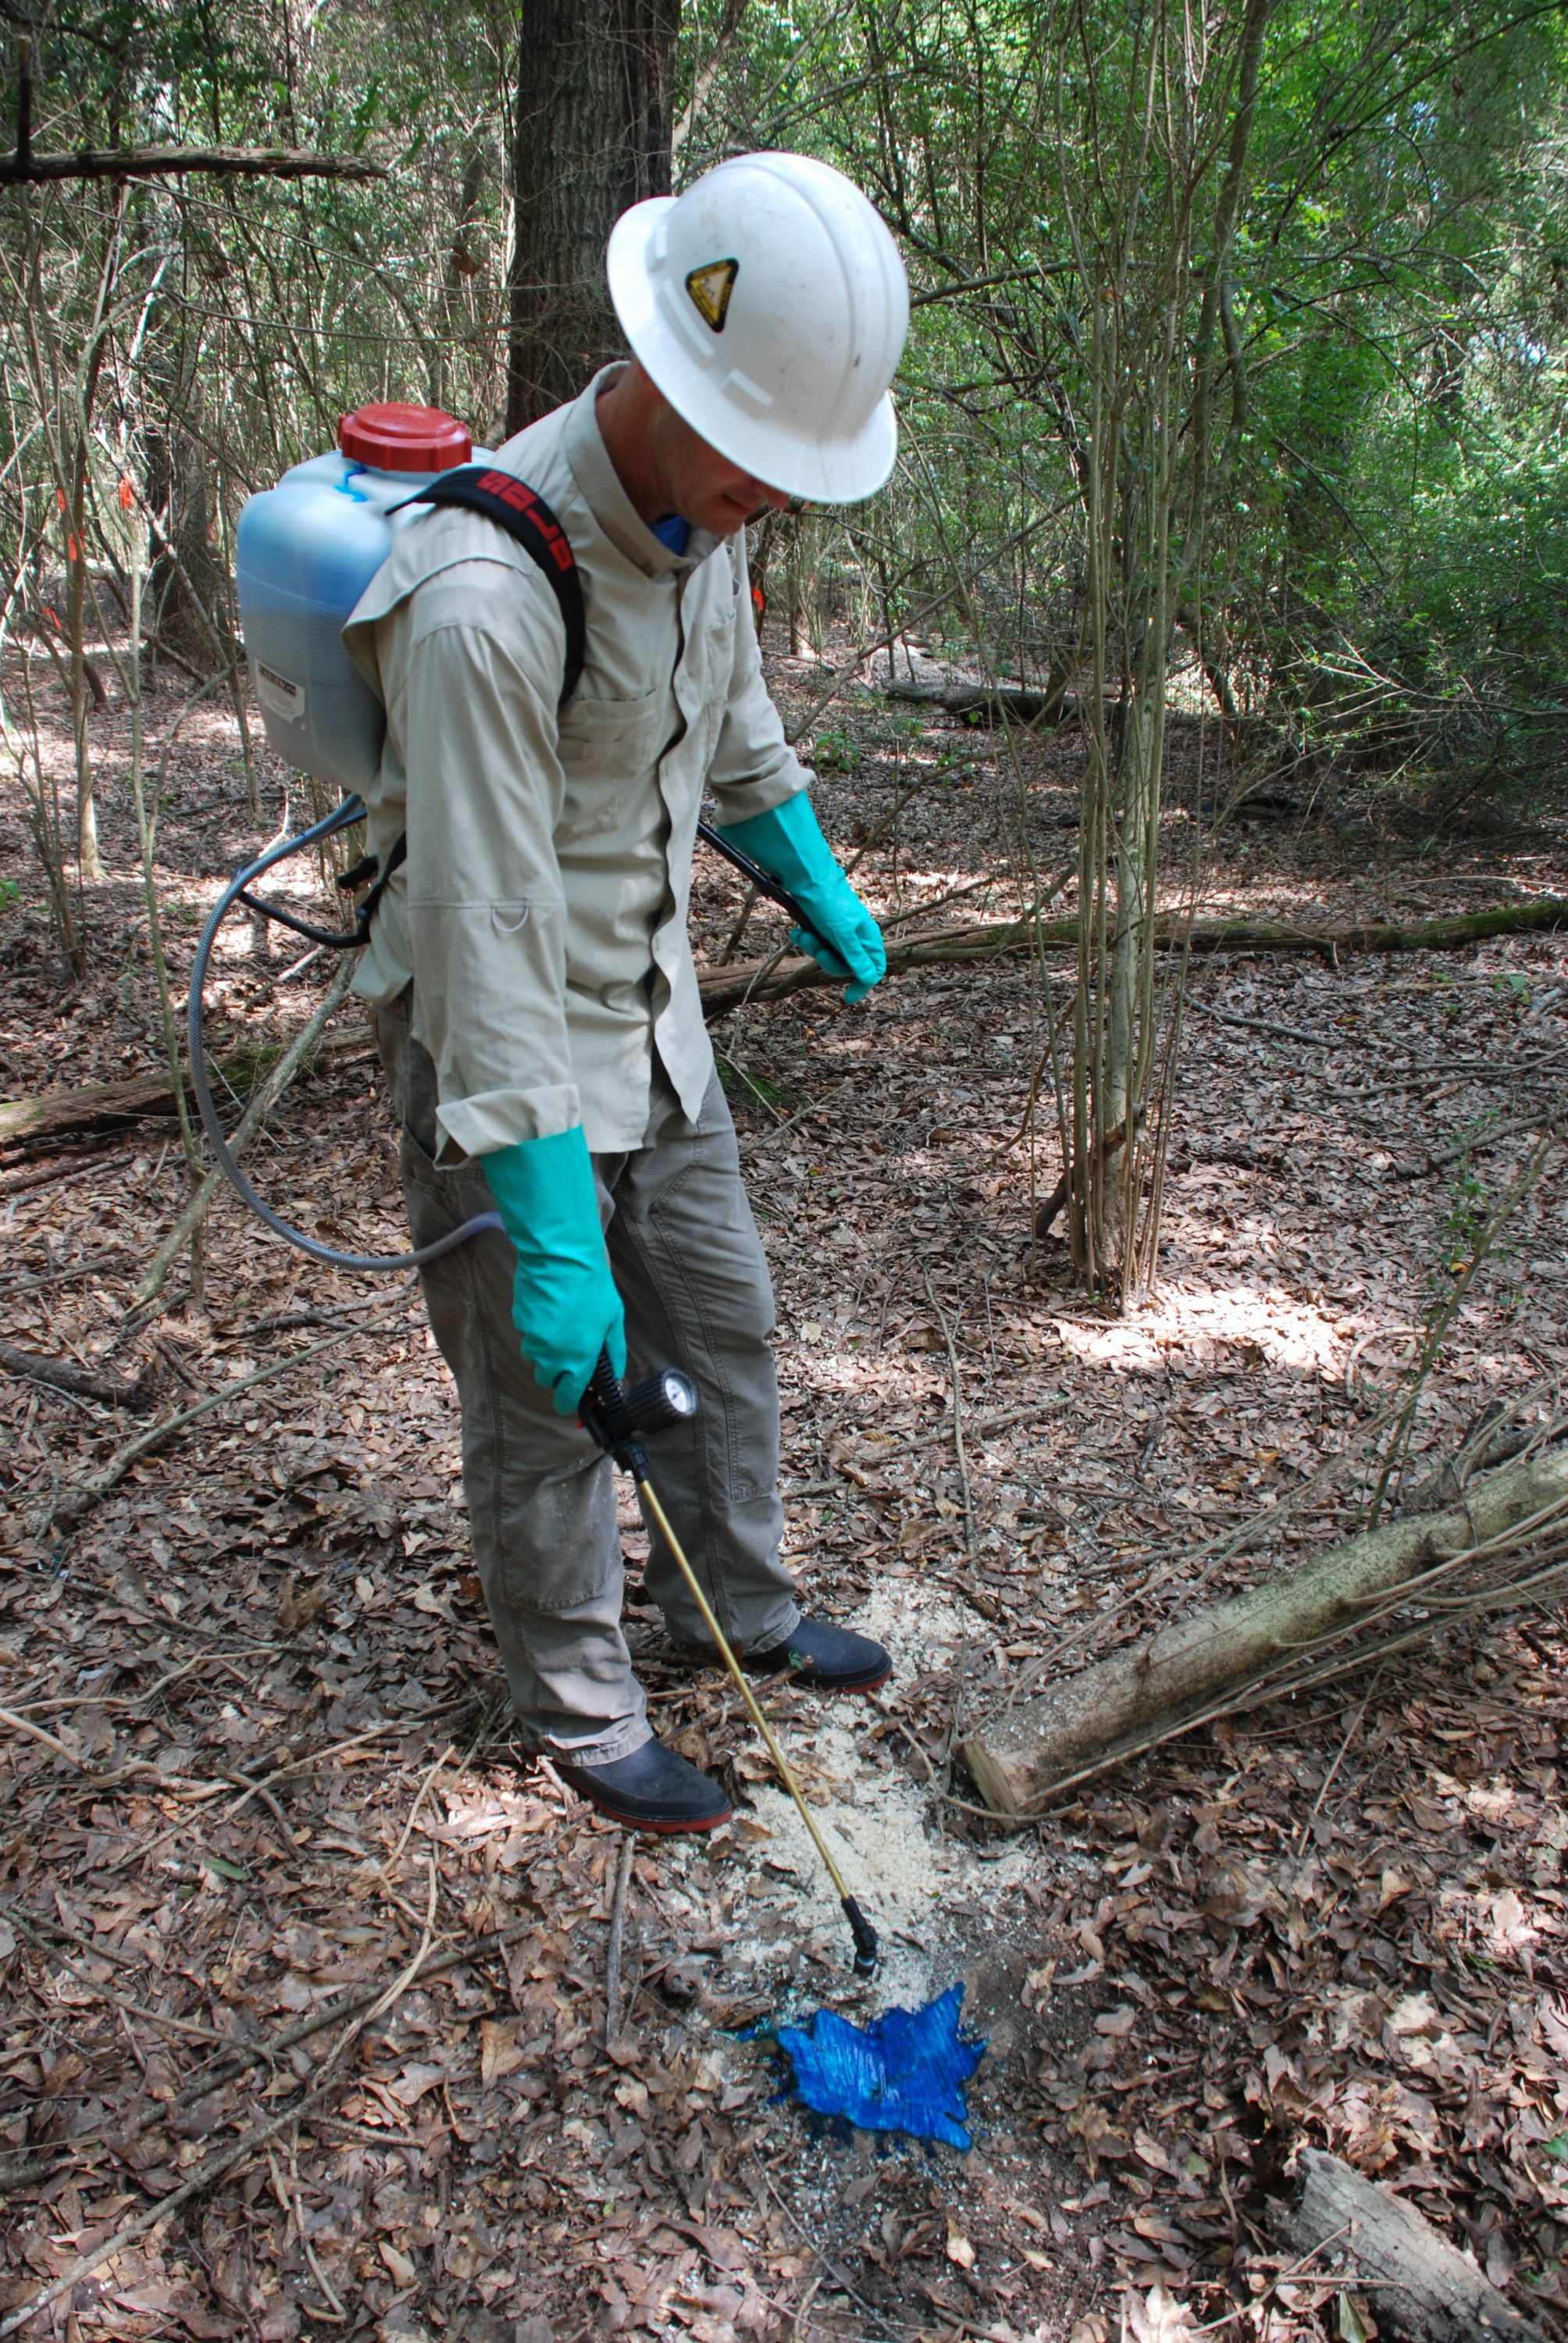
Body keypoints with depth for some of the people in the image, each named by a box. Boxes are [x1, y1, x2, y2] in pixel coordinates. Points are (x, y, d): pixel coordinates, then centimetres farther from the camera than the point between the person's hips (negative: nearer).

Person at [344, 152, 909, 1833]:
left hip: (651, 1013, 8)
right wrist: (545, 1231, -32)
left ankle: (739, 1611, 40)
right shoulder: (486, 594, -31)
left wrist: (816, 882, 27)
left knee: (722, 1322, 18)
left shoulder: (704, 509, -3)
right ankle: (579, 1714, 28)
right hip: (500, 1051, -8)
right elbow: (489, 931, -33)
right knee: (545, 1396, 5)